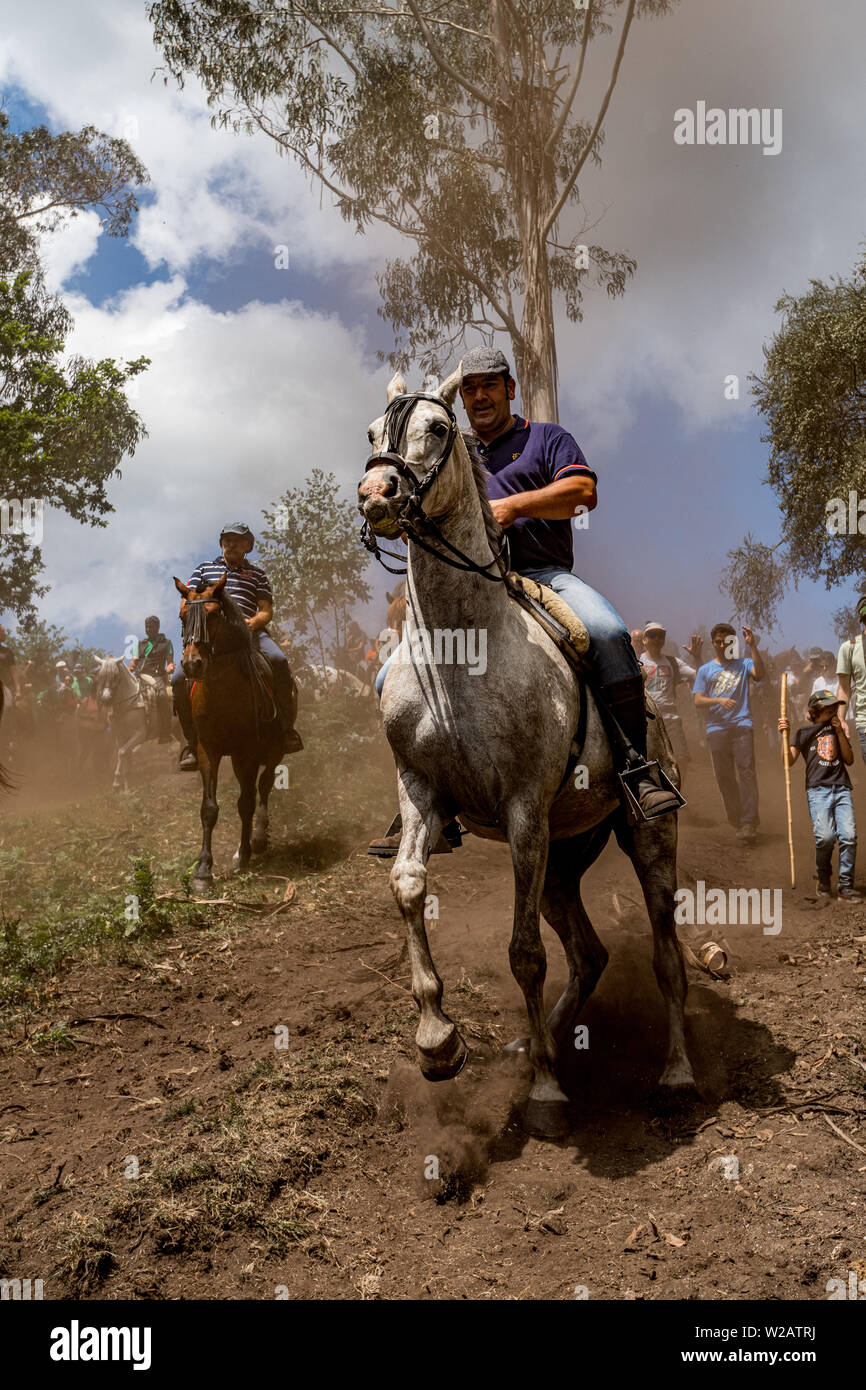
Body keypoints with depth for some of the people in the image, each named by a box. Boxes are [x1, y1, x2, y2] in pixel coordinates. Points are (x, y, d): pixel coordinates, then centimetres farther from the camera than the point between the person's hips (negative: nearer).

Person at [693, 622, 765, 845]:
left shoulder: (744, 664, 11)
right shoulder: (705, 670, 14)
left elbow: (759, 673, -11)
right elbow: (698, 700, 6)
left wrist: (753, 646, -19)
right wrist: (718, 700, -12)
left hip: (742, 725, -2)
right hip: (716, 728, 2)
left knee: (746, 772, -12)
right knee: (724, 777, 3)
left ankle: (748, 823, -16)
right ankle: (736, 821, 14)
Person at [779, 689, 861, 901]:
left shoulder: (839, 730, 22)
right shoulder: (804, 733, 13)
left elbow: (849, 760, 11)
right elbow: (789, 762, 4)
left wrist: (840, 732, 5)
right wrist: (785, 735, -6)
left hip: (842, 789, 3)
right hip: (818, 790, -3)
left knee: (849, 835, -14)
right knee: (825, 836, -20)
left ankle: (846, 886, -3)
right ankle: (824, 878, 5)